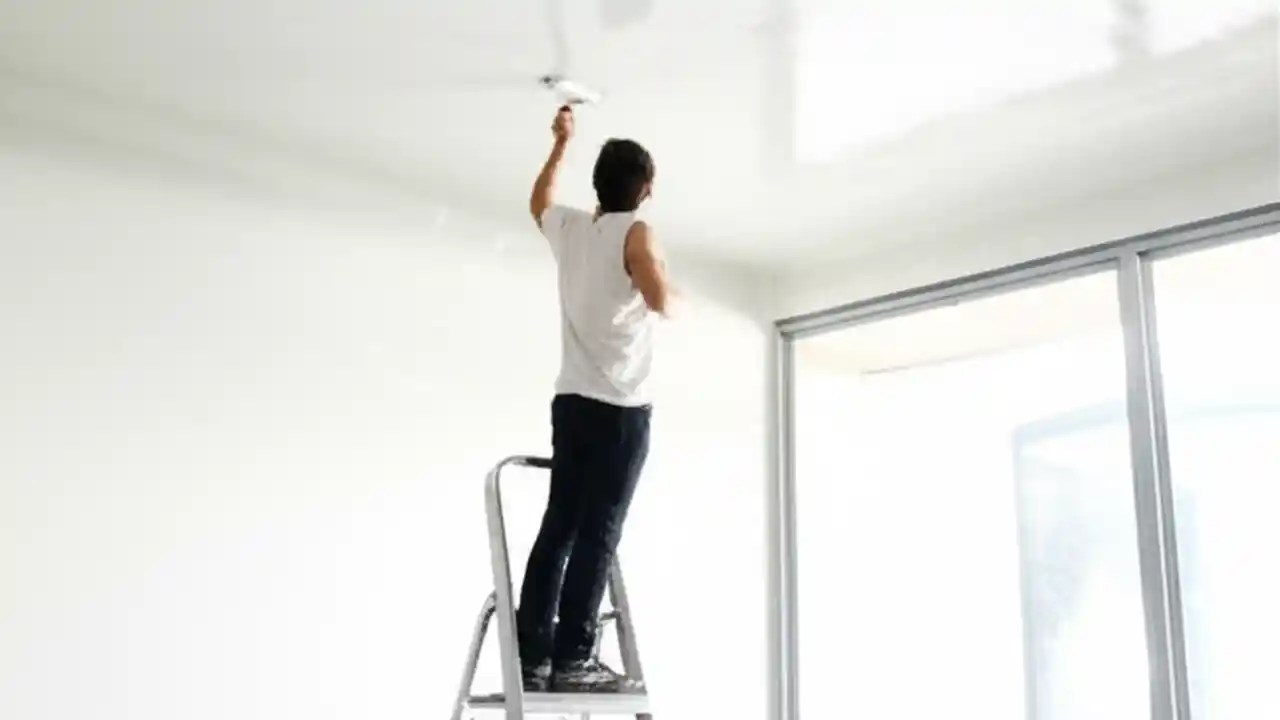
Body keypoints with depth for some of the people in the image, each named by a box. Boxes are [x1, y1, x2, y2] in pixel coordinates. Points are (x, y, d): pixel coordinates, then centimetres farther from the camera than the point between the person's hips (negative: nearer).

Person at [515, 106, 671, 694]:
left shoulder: (567, 227, 14)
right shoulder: (634, 233, -5)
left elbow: (538, 201, 37)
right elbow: (661, 301, -16)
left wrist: (562, 144, 46)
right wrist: (663, 273, 7)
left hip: (571, 401, 7)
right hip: (619, 407, -6)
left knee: (558, 528, 5)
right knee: (597, 533, -8)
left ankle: (531, 657, 3)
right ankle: (572, 659, -9)